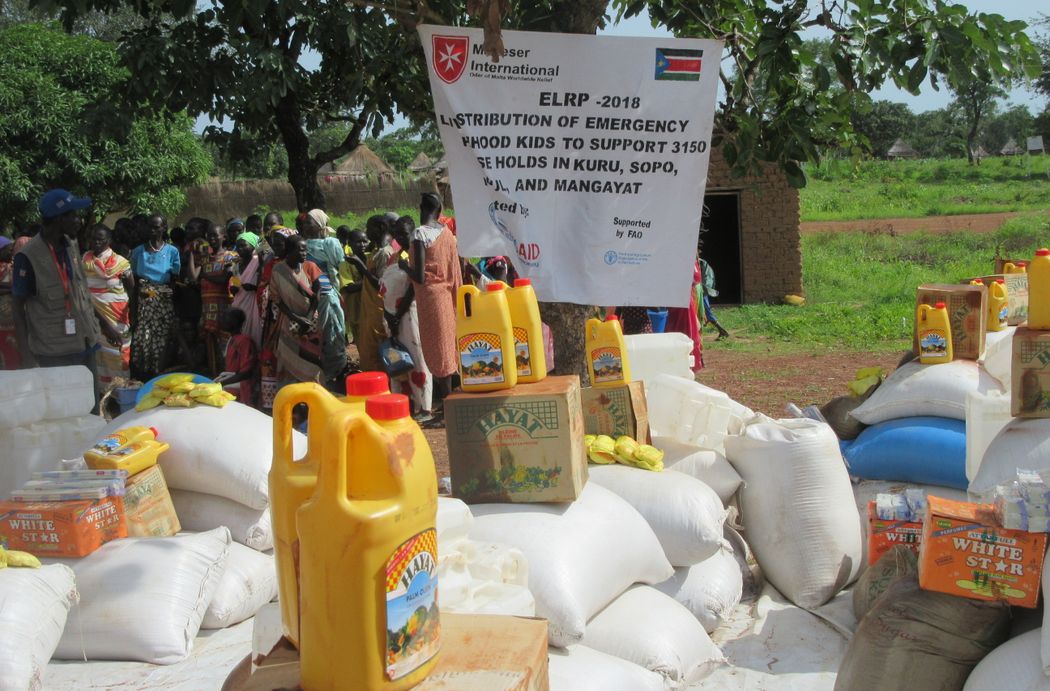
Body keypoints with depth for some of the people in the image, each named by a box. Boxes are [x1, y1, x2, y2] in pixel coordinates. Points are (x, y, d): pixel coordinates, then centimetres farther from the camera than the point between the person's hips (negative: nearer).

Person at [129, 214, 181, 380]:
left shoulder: (172, 251, 6)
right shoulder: (138, 251, 9)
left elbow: (175, 281, 8)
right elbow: (135, 283, 8)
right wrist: (133, 312, 3)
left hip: (164, 304, -1)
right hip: (143, 303, 1)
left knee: (162, 345, -1)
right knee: (140, 343, -6)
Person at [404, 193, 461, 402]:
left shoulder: (420, 233, -14)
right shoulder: (447, 232, 6)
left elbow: (419, 276, -18)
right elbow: (455, 269, 10)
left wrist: (405, 265, -1)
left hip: (430, 295, -7)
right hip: (447, 295, 7)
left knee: (437, 348, -1)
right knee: (448, 345, 13)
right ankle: (449, 396, 20)